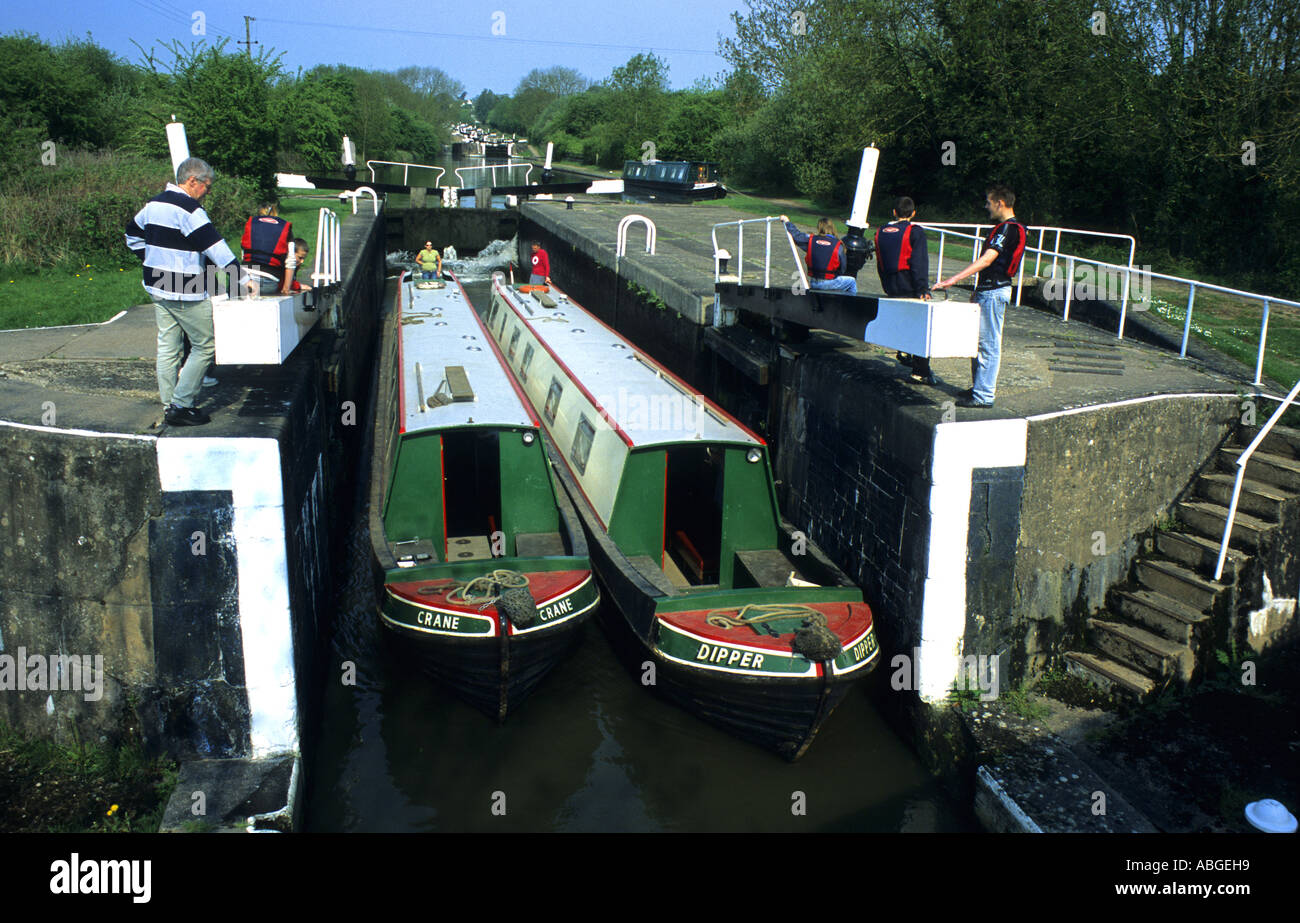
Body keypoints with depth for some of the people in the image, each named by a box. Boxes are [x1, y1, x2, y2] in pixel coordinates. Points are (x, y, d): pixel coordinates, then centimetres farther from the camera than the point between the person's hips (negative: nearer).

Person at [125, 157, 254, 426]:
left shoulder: (154, 204, 12)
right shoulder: (188, 209, -17)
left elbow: (132, 235, 24)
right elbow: (214, 245, -21)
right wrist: (242, 277, -20)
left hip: (157, 287, 9)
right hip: (186, 293, -9)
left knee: (167, 346, 13)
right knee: (204, 346, 0)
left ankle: (169, 406, 19)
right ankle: (180, 405, -1)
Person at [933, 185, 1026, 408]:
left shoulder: (1010, 229, -16)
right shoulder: (1003, 227, 17)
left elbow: (986, 260, -25)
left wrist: (953, 279, -29)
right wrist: (978, 290, 25)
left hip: (995, 292, -10)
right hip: (986, 290, 10)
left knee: (989, 344, -7)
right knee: (978, 341, 15)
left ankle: (984, 395, -4)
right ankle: (978, 388, 24)